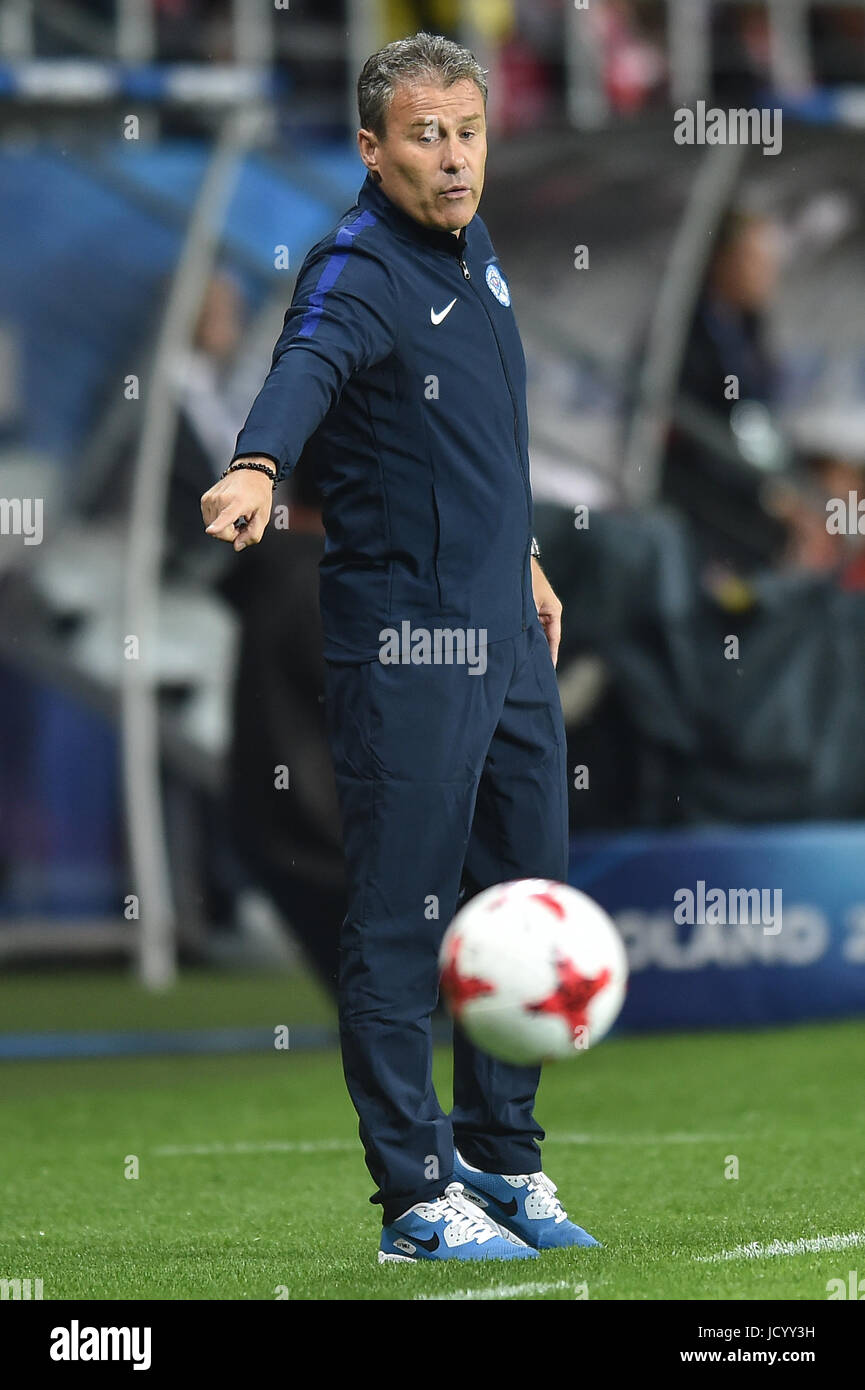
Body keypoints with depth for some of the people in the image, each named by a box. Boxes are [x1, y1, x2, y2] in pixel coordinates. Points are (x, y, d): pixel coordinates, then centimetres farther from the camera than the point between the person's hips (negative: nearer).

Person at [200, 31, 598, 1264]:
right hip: (404, 643, -9)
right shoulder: (360, 271, -16)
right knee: (402, 920, -3)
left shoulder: (475, 250, 12)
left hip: (507, 639, 9)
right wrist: (257, 467, -57)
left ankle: (500, 1159, 29)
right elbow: (308, 365, -38)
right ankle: (416, 1199, 3)